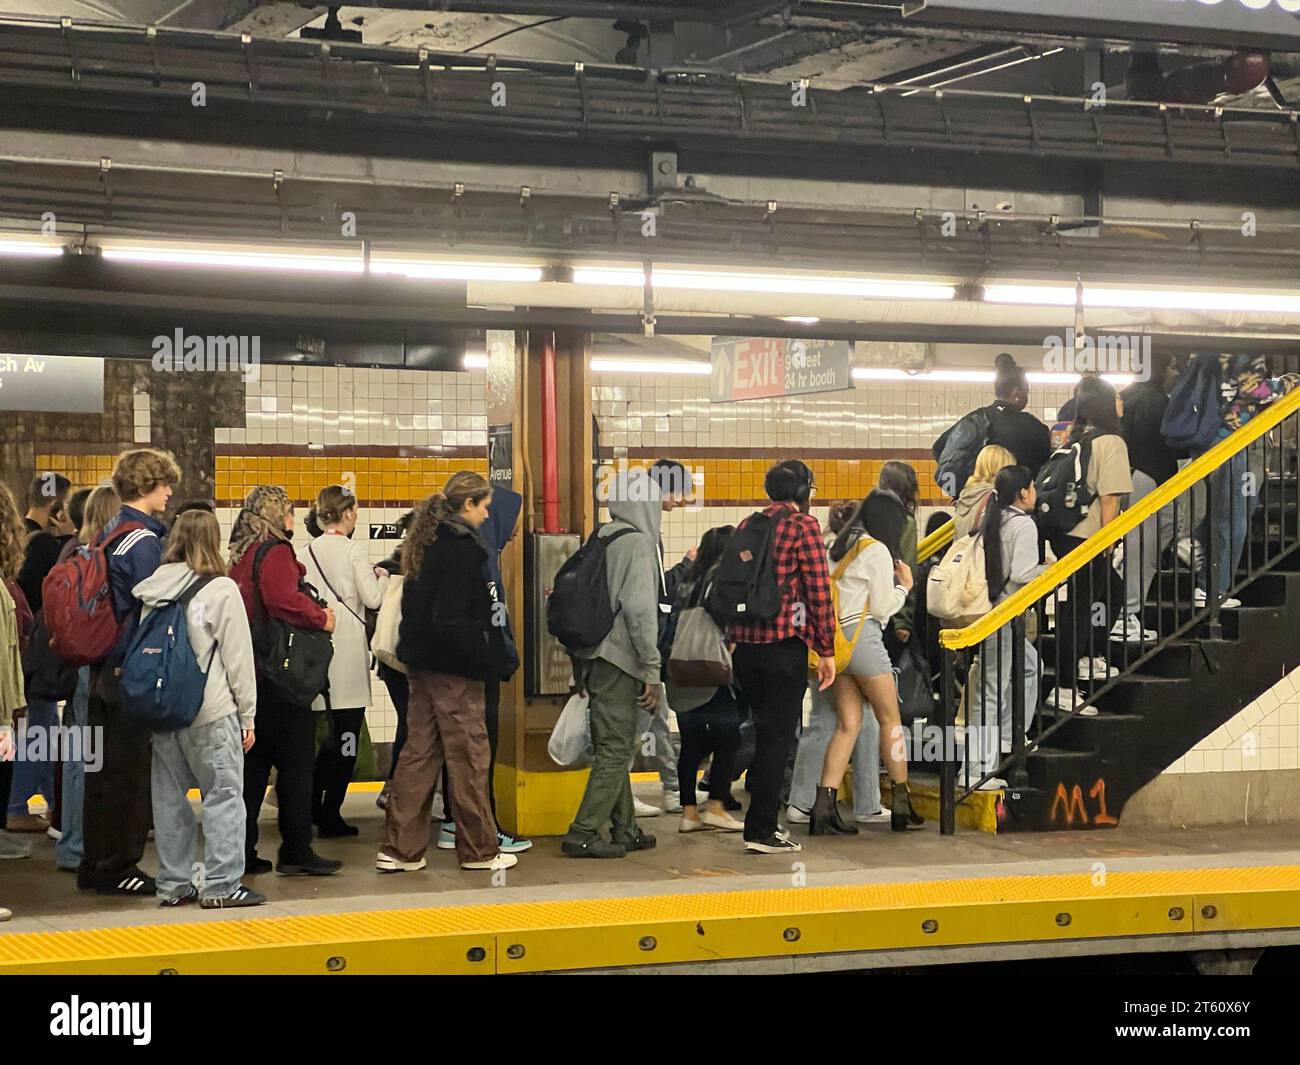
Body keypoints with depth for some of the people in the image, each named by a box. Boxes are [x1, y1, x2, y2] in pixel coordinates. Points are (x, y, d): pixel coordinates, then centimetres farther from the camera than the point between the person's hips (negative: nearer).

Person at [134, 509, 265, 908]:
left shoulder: (153, 590, 6)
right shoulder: (221, 590, -9)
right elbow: (238, 656, -6)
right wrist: (247, 714, 1)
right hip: (210, 711, -5)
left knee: (169, 796, 11)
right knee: (223, 794, 2)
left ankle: (173, 883, 17)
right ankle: (221, 885, 2)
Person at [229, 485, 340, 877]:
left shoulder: (238, 556, 14)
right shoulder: (275, 553, -13)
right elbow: (284, 599, -28)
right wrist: (321, 617, -14)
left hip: (247, 673, 9)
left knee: (253, 764, 12)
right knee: (296, 763, -2)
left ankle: (241, 852, 14)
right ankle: (296, 852, 1)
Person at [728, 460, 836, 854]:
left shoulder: (747, 525, 12)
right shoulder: (803, 525, -6)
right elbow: (819, 591, -10)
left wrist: (734, 636, 16)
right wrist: (827, 650, -7)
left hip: (744, 644, 6)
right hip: (785, 643, -6)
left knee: (765, 730, 17)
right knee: (779, 736, 0)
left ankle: (762, 817, 22)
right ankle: (761, 830, -1)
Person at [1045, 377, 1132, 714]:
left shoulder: (1075, 438, 11)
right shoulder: (1111, 442, -12)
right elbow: (1109, 498, -16)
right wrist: (1106, 544, -9)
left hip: (1062, 533, 9)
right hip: (1085, 540, -9)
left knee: (1112, 589, 25)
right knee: (1078, 610, -4)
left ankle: (1090, 660, 34)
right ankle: (1063, 689, -3)